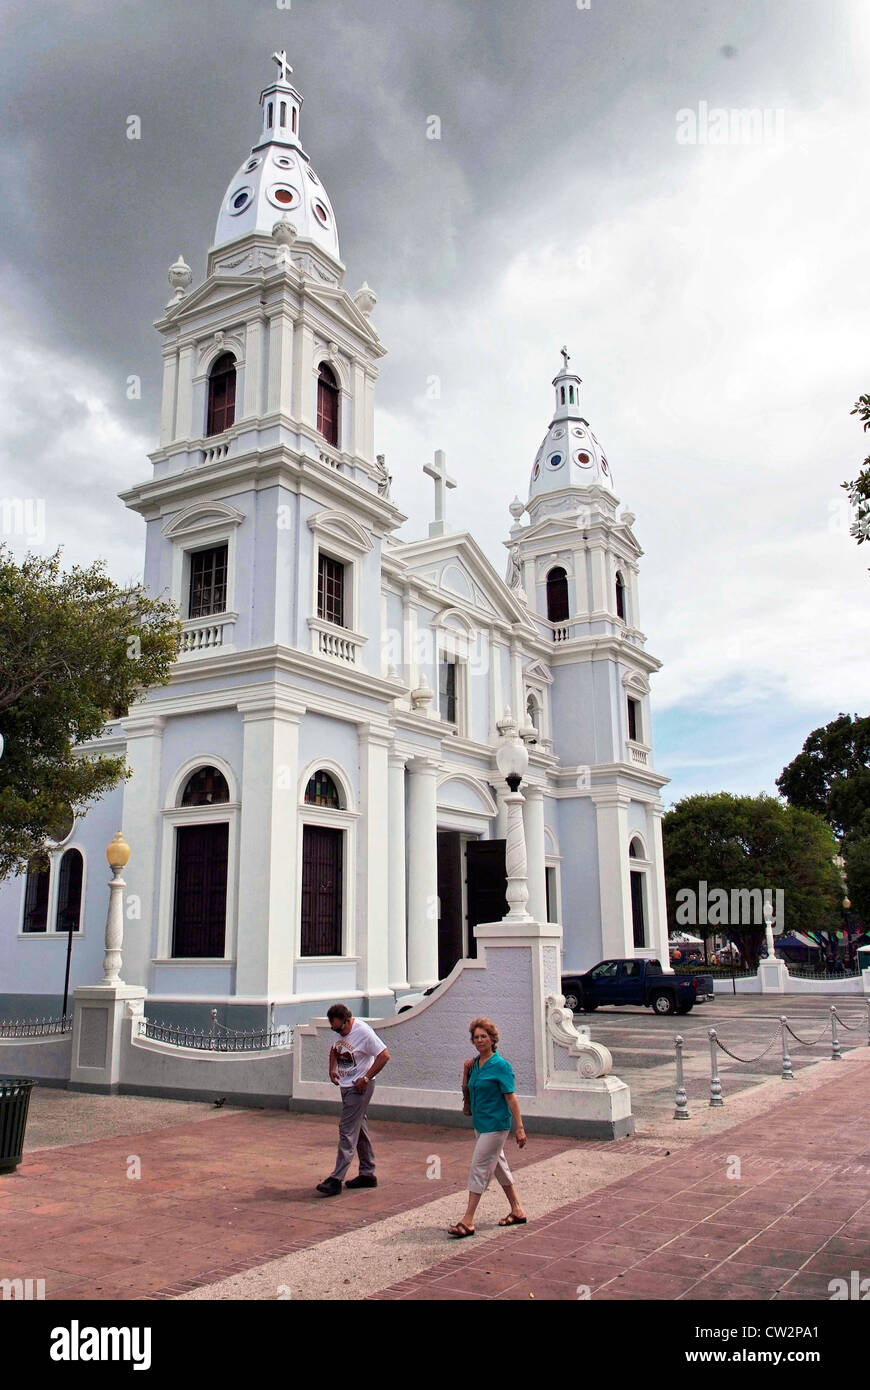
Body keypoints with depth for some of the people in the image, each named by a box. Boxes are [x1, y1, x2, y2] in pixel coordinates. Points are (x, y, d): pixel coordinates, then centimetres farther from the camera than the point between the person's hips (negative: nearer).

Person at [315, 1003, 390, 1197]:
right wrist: (332, 1069, 6)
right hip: (346, 1086, 9)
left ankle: (336, 1179, -8)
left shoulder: (364, 1032, -21)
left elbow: (384, 1056, -20)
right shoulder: (339, 1032, 4)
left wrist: (366, 1078, -20)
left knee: (347, 1130, -10)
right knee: (359, 1129, 15)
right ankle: (367, 1174, 25)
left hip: (359, 1088, -9)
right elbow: (334, 1050, 23)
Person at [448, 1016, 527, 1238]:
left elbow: (511, 1097, -16)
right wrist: (467, 1073, 0)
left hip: (496, 1124, -8)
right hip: (480, 1123, 8)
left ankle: (468, 1221, -3)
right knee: (499, 1165, 17)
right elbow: (469, 1091, 16)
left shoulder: (501, 1066, -15)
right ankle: (517, 1211, 30)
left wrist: (520, 1128, -18)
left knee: (479, 1169, -8)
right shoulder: (474, 1064, 6)